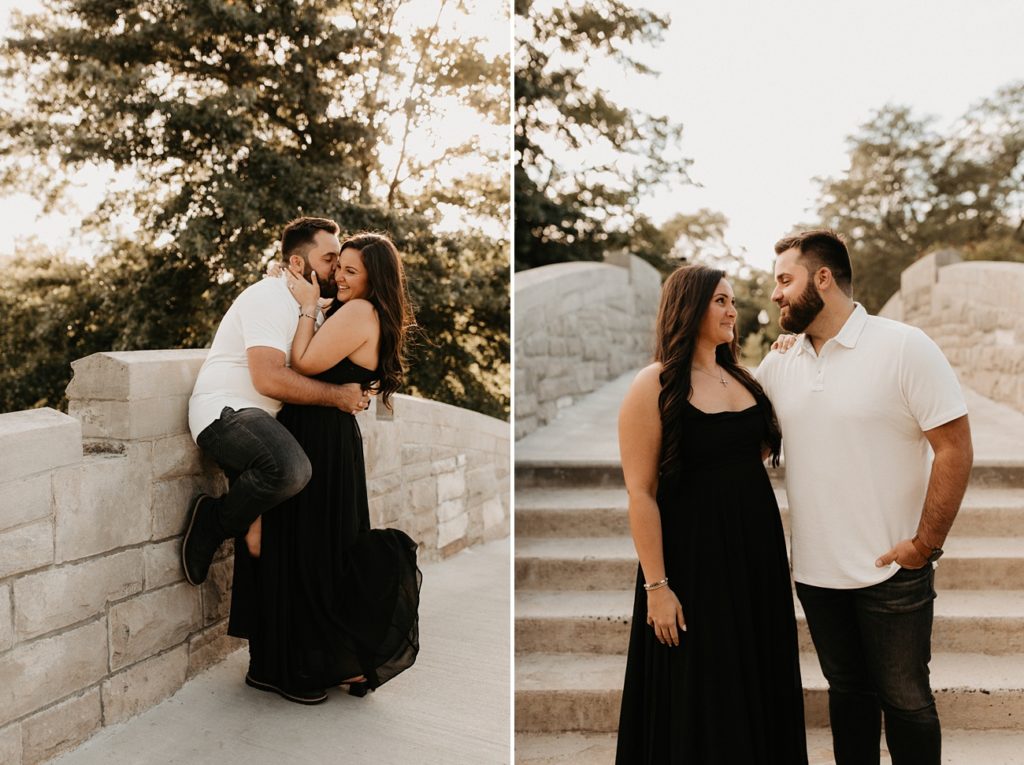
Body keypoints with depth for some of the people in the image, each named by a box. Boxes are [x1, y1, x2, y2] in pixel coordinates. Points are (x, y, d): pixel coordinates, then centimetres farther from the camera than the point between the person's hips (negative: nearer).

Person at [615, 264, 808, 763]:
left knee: (760, 681, 17)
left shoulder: (741, 379, 9)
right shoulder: (654, 385, -12)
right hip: (693, 553, -6)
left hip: (757, 546, 7)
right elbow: (640, 492, -14)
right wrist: (656, 586, -18)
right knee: (699, 698, 6)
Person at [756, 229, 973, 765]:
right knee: (847, 692, 18)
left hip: (892, 572, -4)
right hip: (816, 572, 5)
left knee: (905, 699, 9)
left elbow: (954, 448, -13)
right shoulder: (777, 367, 4)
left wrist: (926, 544, -14)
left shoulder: (904, 348, -11)